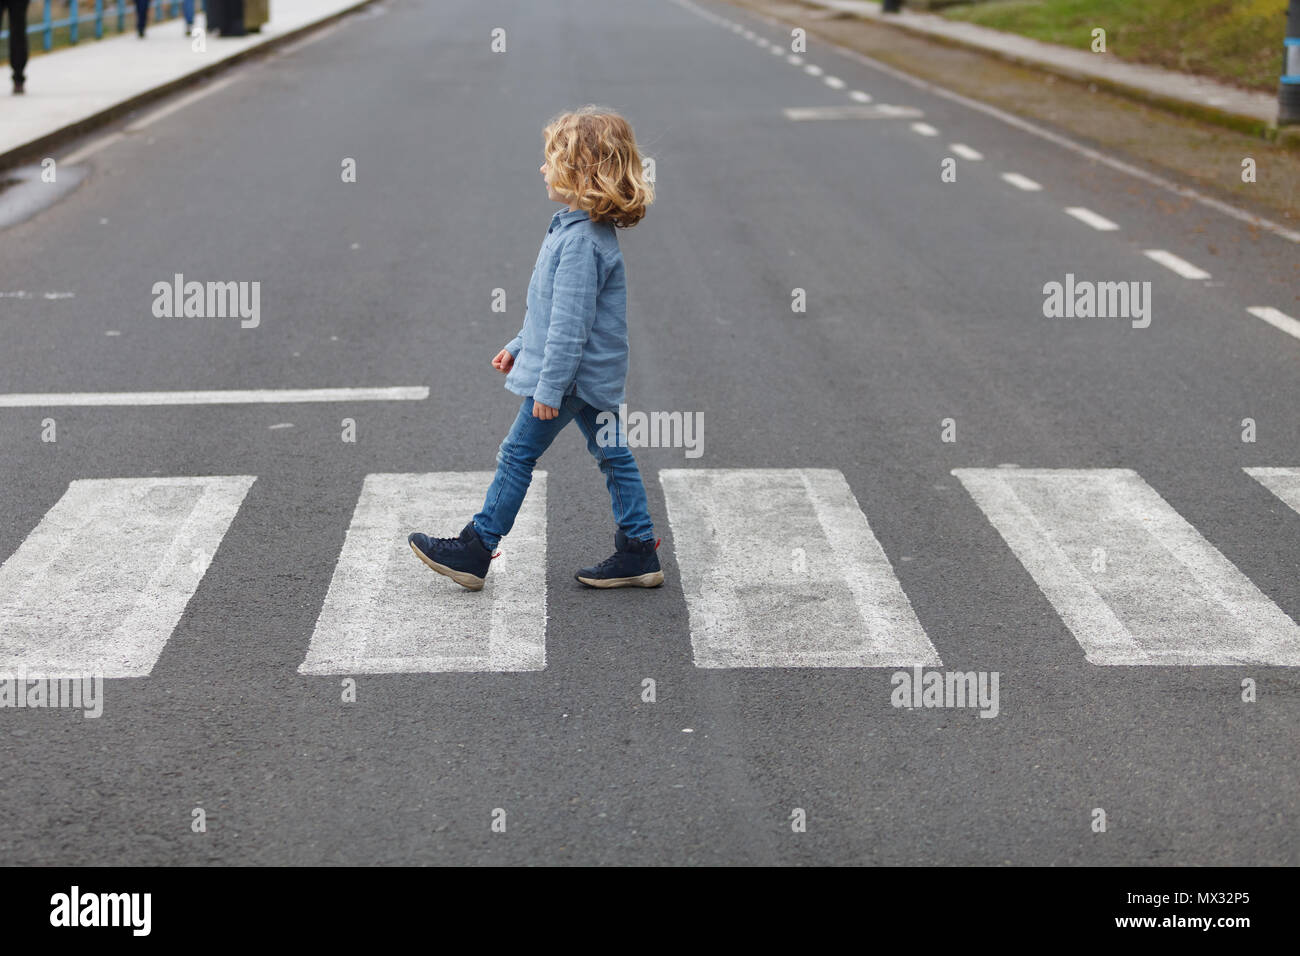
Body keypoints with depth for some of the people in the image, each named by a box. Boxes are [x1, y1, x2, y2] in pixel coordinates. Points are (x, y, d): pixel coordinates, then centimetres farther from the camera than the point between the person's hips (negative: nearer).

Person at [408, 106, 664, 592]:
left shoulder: (579, 239, -23)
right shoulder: (591, 228, 9)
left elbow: (569, 322, -25)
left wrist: (549, 387, -22)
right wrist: (519, 346, 24)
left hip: (570, 372, -10)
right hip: (595, 369, 10)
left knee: (516, 455, -1)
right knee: (613, 455, 11)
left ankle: (474, 551, 7)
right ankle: (638, 552, 15)